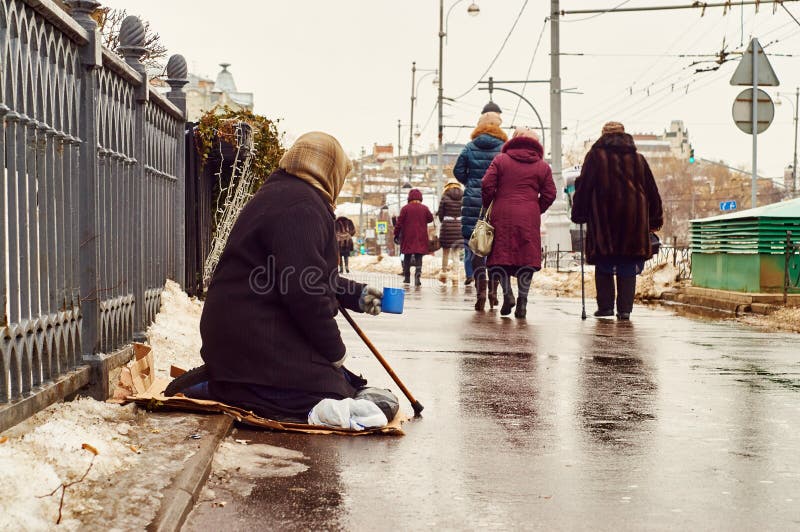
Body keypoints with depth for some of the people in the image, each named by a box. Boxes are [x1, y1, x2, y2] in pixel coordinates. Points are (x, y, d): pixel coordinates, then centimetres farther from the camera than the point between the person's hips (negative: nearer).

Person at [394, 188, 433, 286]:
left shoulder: (405, 208, -6)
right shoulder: (424, 208, -3)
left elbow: (399, 222, -6)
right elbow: (430, 218, 8)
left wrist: (396, 233, 2)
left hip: (408, 237, 0)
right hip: (420, 238, 1)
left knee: (407, 257, 12)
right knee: (418, 257, 0)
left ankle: (407, 277, 15)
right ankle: (418, 274, -20)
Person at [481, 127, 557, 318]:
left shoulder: (500, 160, 6)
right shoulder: (543, 166, 9)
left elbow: (487, 185, 0)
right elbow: (549, 194, 5)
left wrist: (487, 206, 14)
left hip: (502, 215, 0)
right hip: (529, 218, 1)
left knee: (500, 254, 8)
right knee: (527, 257, 4)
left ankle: (507, 293, -7)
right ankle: (522, 300, 0)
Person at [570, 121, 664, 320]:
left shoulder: (596, 156, 2)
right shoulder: (638, 158, 12)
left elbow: (583, 187, -2)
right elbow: (652, 191, 15)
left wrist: (578, 214, 3)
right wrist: (655, 219, 21)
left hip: (604, 221, -2)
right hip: (633, 221, 2)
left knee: (604, 267, 6)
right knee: (628, 269, 6)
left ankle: (605, 306, 0)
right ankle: (625, 309, 2)